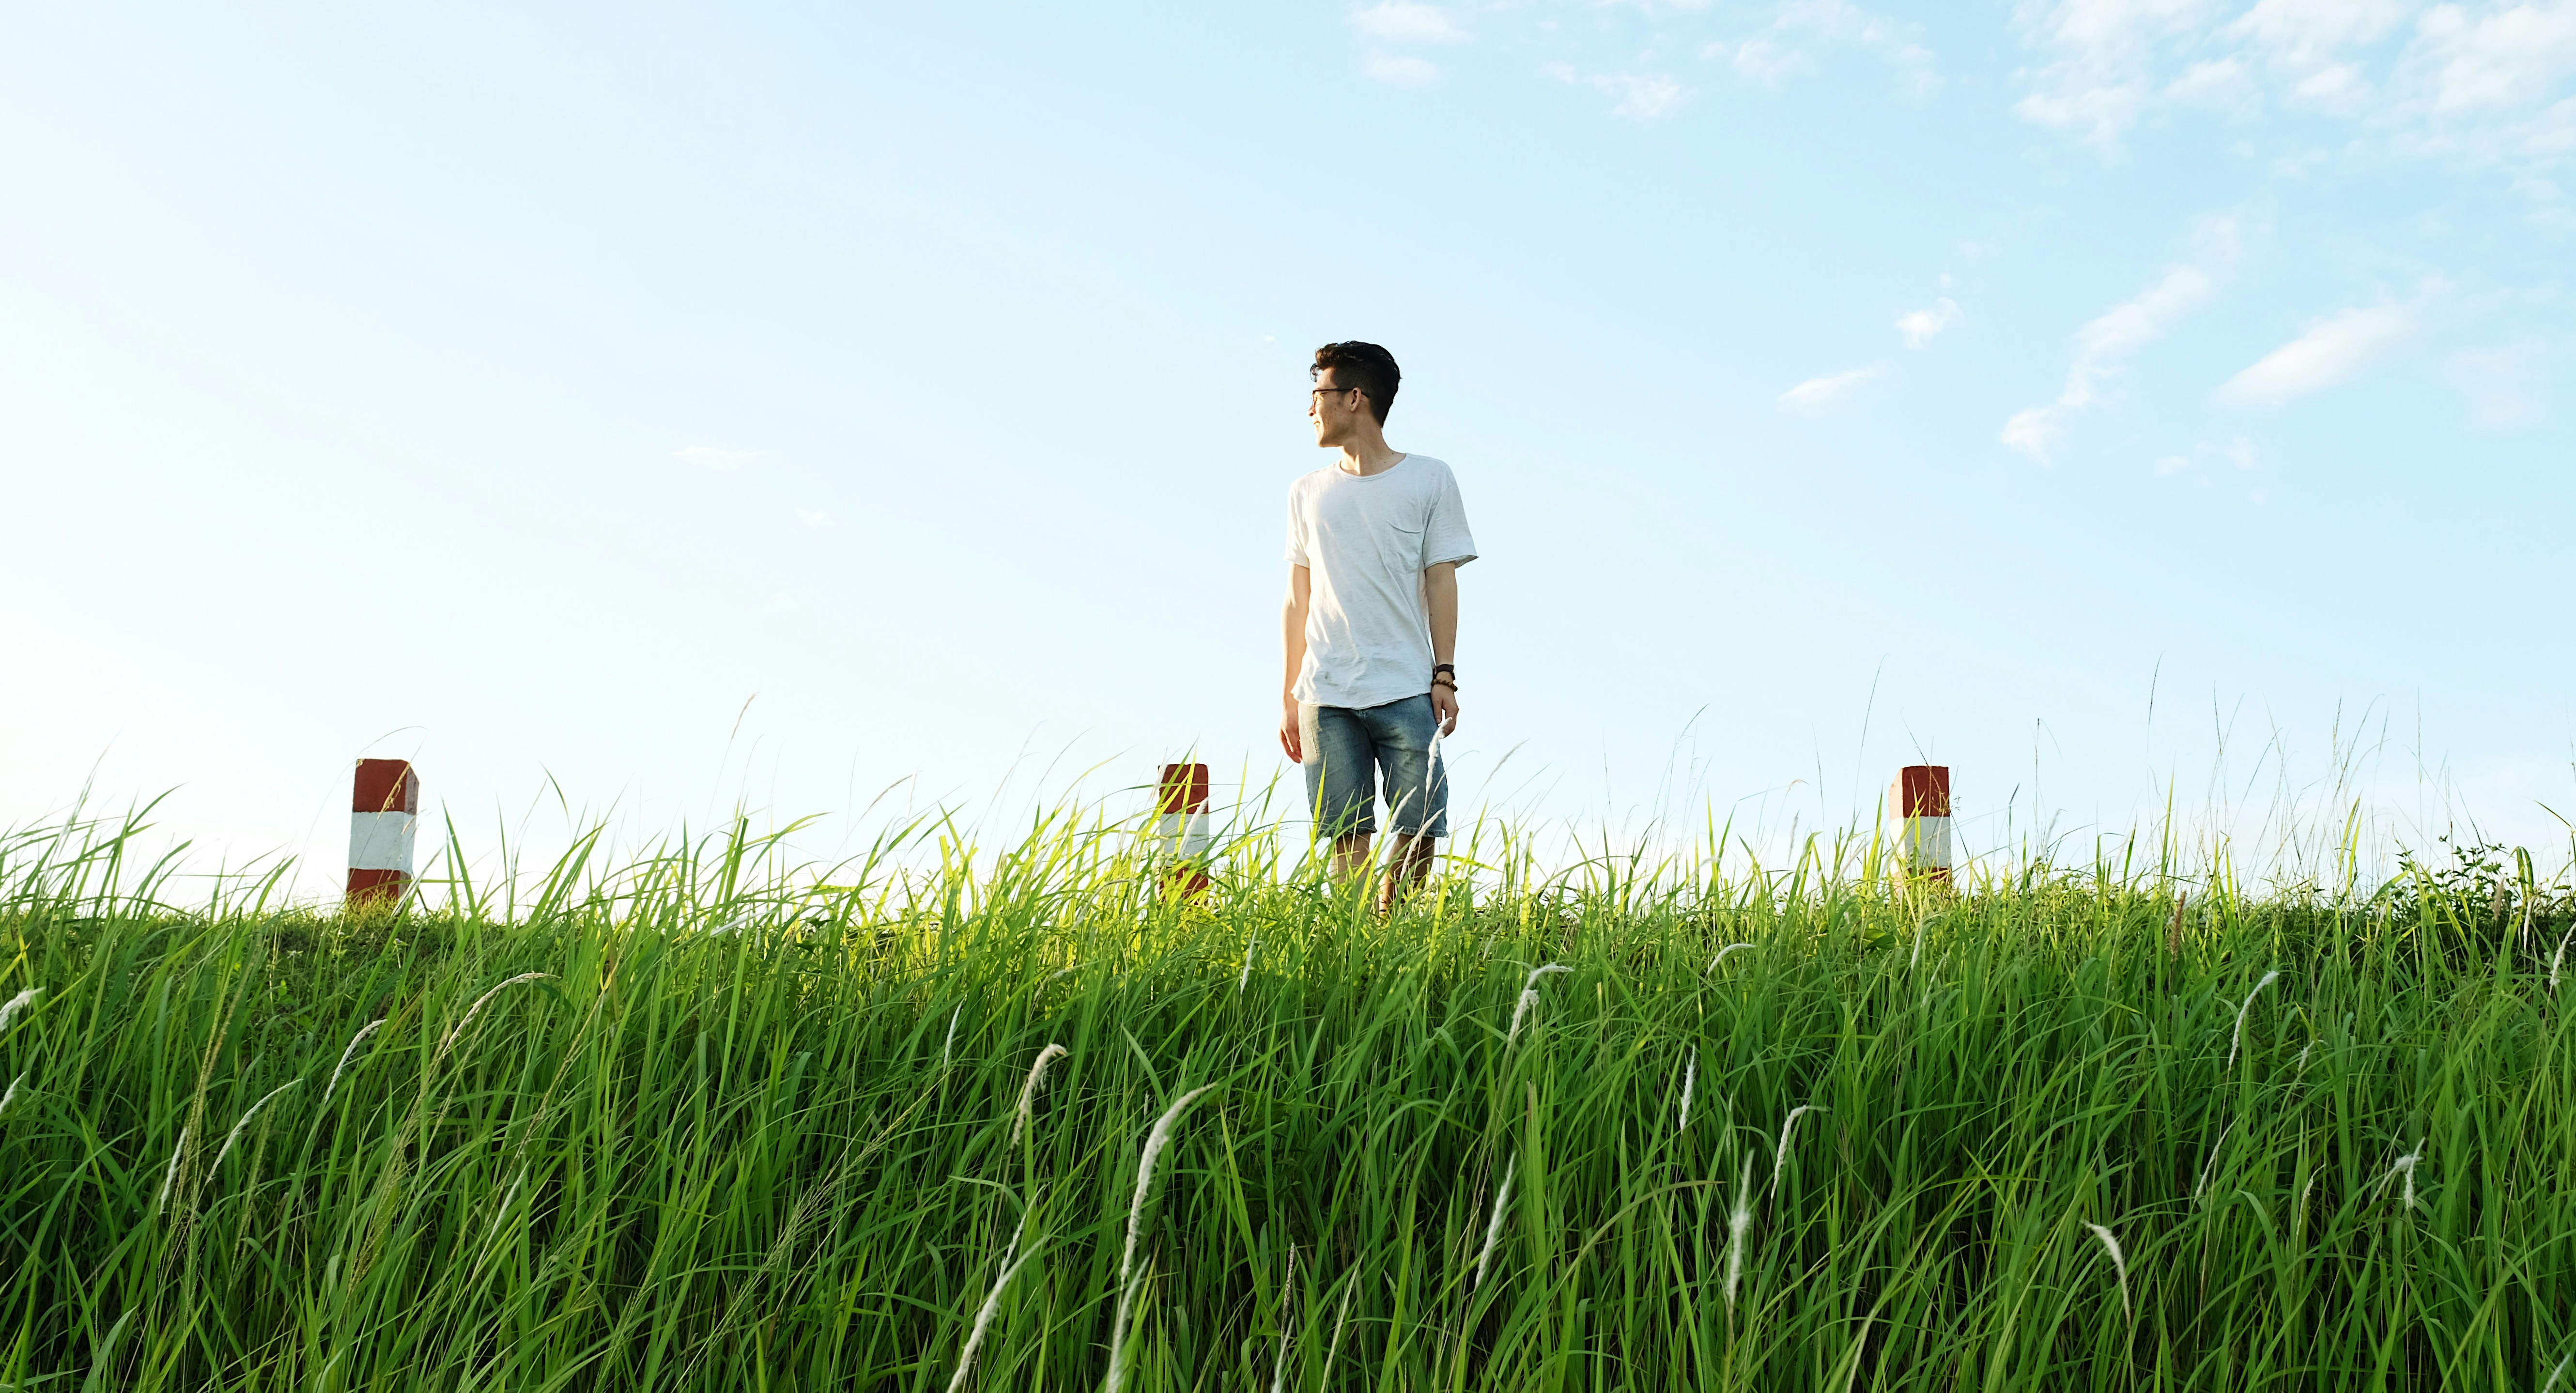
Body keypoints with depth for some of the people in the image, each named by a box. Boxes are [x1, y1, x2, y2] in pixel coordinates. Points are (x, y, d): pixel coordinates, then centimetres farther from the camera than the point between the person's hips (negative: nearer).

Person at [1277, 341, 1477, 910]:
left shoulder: (1429, 479, 7)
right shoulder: (1307, 493, 15)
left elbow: (1441, 583, 4)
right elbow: (1298, 599, 15)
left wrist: (1444, 677, -3)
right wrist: (1289, 696, 11)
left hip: (1407, 692, -2)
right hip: (1326, 697, 2)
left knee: (1418, 833, -7)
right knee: (1348, 839, -2)